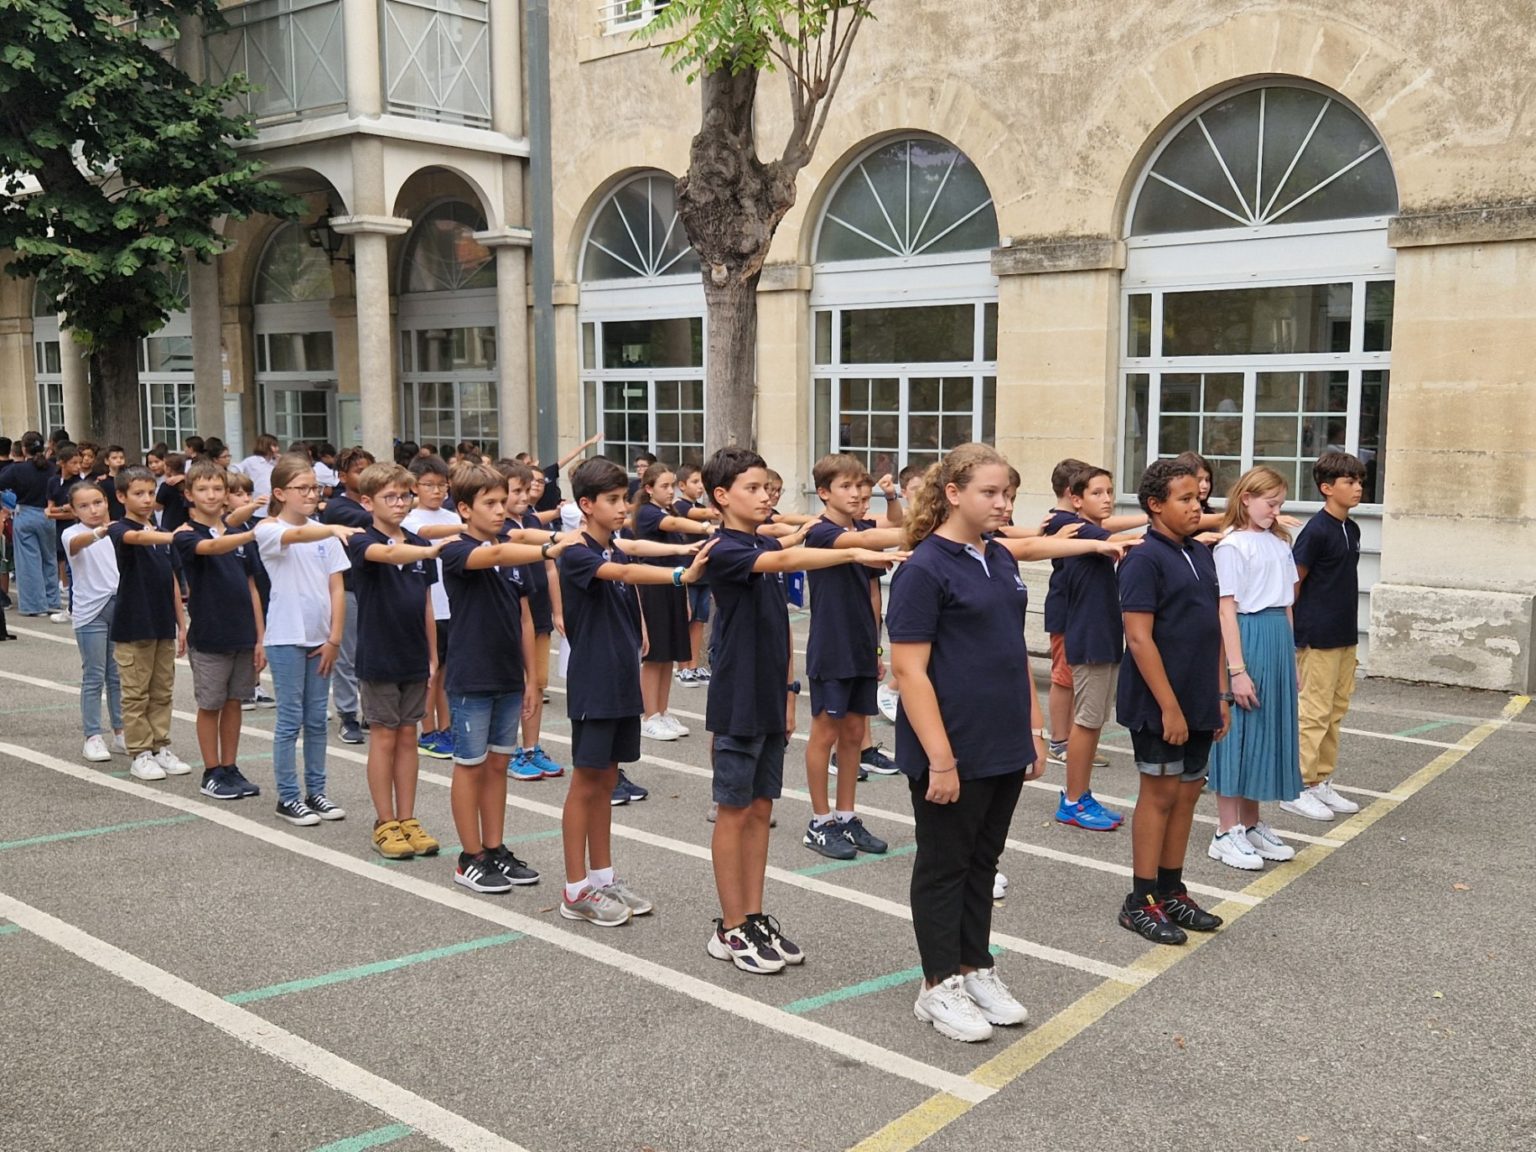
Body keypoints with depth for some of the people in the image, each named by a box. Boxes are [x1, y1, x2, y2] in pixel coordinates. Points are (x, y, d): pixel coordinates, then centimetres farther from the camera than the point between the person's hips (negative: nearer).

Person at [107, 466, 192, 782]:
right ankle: (140, 753, 9)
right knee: (136, 694, 2)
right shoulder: (119, 529, -7)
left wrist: (181, 625, 10)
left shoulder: (163, 534, 10)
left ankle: (161, 747, 19)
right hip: (133, 626, -5)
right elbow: (135, 537, -33)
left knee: (162, 692, 11)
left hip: (163, 626, 6)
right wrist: (174, 537, -51)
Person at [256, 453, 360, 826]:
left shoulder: (324, 534, 6)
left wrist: (334, 638, -2)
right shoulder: (268, 530, -7)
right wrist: (332, 529, -50)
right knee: (290, 720, 1)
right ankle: (288, 798, 11)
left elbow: (336, 588, 5)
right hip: (286, 637, -4)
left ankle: (315, 791, 21)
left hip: (320, 638, 5)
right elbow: (296, 535, -31)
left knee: (316, 719, 11)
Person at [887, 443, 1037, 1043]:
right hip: (953, 751, -7)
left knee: (983, 861, 17)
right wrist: (940, 758, -21)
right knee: (944, 866, 6)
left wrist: (1035, 728, 13)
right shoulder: (925, 569, -15)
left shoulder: (1001, 561, 10)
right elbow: (909, 669, -18)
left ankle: (976, 969, 30)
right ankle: (939, 985, 19)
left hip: (1004, 748, 8)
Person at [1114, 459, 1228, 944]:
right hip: (1159, 704, -7)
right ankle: (1140, 902, 12)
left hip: (1198, 702, 7)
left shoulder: (1201, 555, 10)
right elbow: (1139, 638, -19)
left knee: (1187, 793, 13)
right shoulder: (1144, 560, -14)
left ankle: (1171, 891, 25)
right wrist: (1169, 706, -20)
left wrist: (1220, 694, 13)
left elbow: (1212, 629, 15)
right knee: (1160, 795, 1)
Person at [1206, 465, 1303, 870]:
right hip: (1248, 636, -8)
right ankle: (1226, 833, 6)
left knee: (1269, 729, 12)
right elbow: (1227, 610, -15)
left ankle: (1250, 824, 24)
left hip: (1279, 639, 8)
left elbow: (1286, 604, 15)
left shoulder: (1278, 542, 13)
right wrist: (1237, 669, -19)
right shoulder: (1231, 545, -10)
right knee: (1238, 730, -2)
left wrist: (1290, 656, 13)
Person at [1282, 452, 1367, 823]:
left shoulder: (1351, 530, 10)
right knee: (1314, 712, -3)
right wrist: (1296, 630, -10)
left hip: (1344, 636, 9)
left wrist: (1350, 631, 16)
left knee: (1335, 711, 13)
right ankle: (1297, 788, 5)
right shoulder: (1317, 530, -15)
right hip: (1317, 638, -8)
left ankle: (1322, 782, 23)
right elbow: (1292, 582, -13)